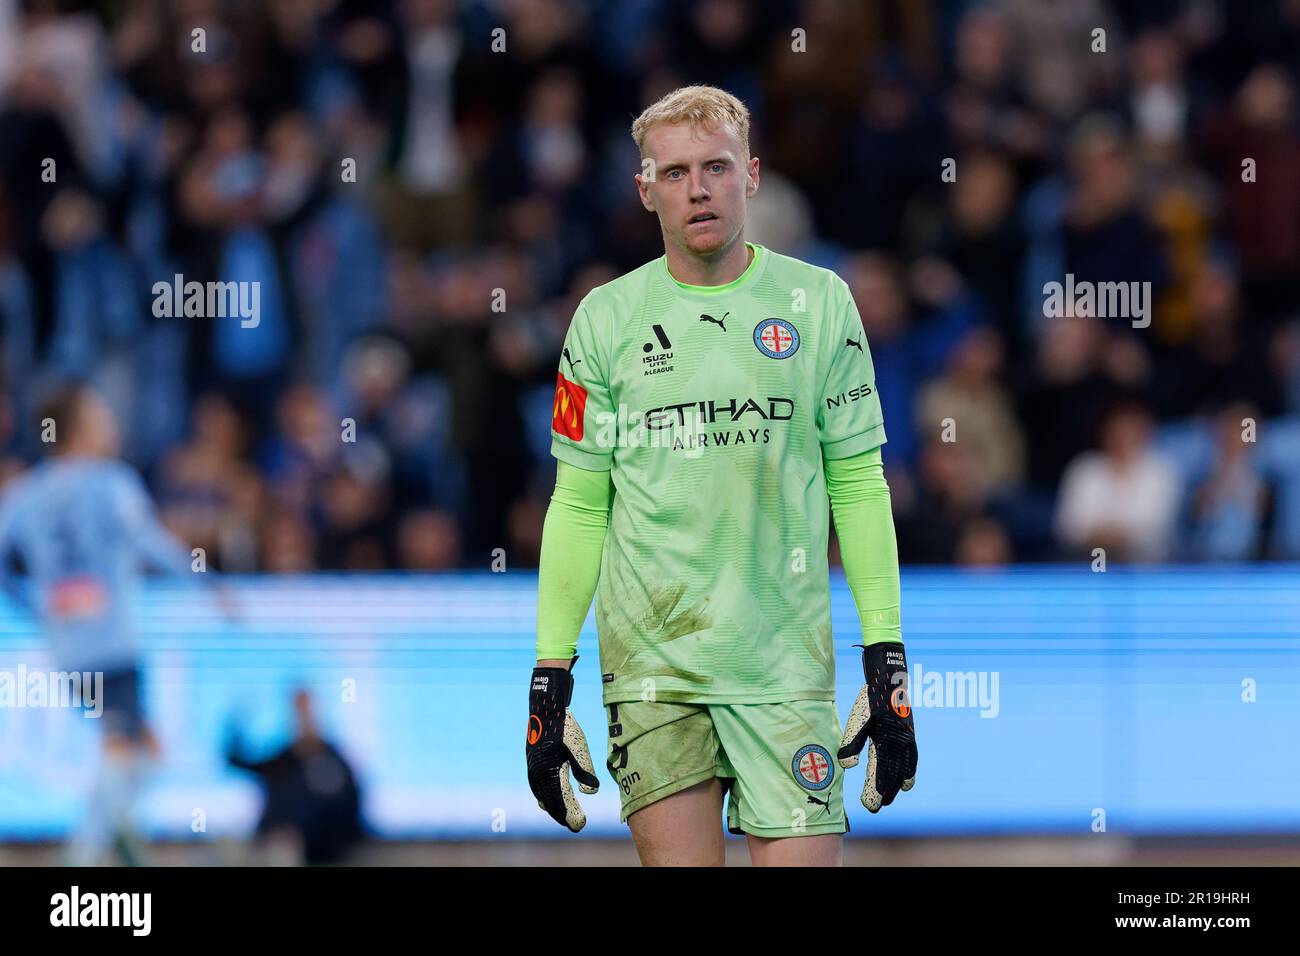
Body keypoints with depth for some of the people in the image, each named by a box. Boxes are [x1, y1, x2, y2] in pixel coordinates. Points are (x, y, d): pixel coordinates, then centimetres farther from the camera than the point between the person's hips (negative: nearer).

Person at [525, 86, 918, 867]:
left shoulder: (819, 303, 5)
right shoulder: (607, 319, 6)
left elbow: (857, 487, 6)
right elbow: (579, 504, 8)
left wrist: (887, 657, 1)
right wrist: (551, 672, 3)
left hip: (785, 657, 0)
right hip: (651, 659, 0)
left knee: (802, 857, -9)